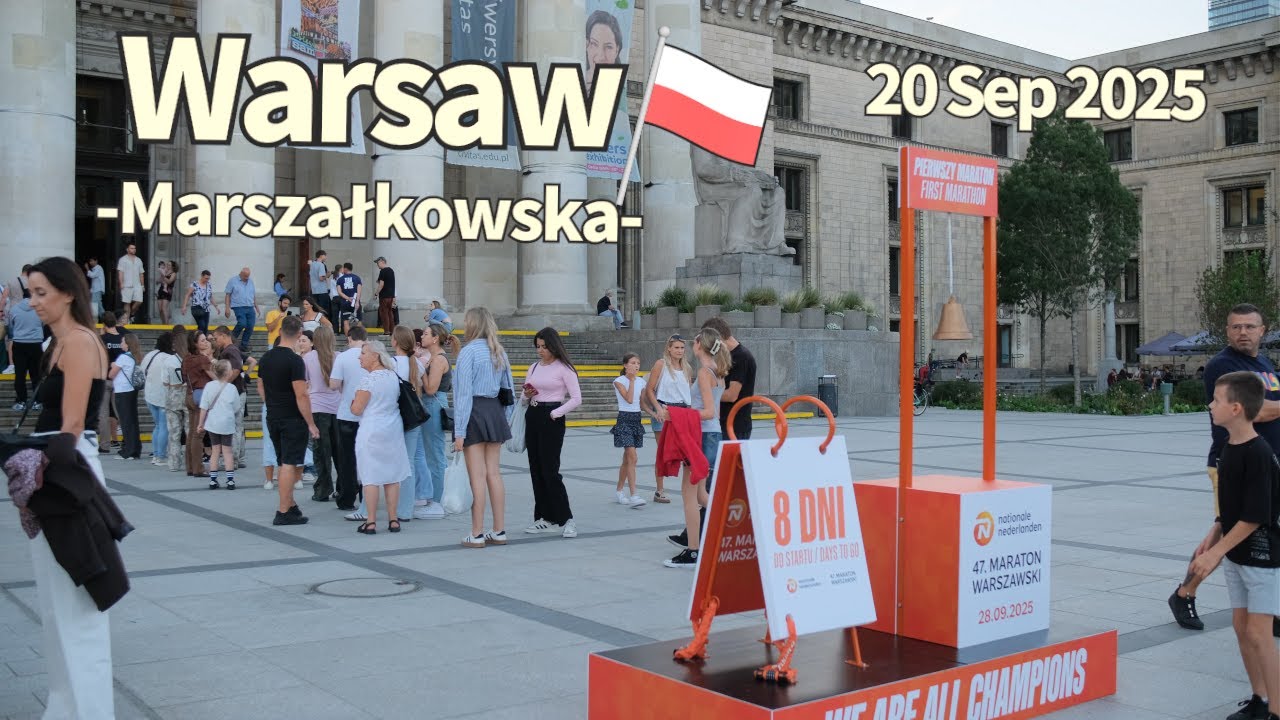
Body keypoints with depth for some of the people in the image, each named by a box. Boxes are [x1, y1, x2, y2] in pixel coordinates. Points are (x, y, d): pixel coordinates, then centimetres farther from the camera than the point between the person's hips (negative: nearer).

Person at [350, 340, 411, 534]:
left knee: (370, 478, 0)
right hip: (393, 431, 6)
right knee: (392, 477, 9)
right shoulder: (394, 376, 7)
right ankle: (393, 520, 13)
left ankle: (371, 522, 1)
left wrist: (353, 401, 7)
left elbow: (356, 409, -12)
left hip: (371, 432, -6)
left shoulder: (370, 379, -14)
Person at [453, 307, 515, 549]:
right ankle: (499, 531, 15)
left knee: (477, 476, -3)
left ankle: (477, 535, 3)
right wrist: (505, 419, 20)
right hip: (495, 412, 7)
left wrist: (459, 431, -13)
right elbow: (509, 390, 14)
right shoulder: (499, 352, 12)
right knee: (494, 473, 11)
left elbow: (464, 394, -14)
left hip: (474, 413, -6)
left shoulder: (468, 351, -10)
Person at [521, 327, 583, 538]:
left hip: (552, 419, -7)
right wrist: (527, 395, -3)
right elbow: (524, 400, 19)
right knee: (536, 469, 7)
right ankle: (545, 518, 15)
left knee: (550, 470, -9)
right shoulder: (533, 368, 12)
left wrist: (556, 413, -15)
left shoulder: (563, 368, -6)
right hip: (532, 417, 7)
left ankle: (566, 519, -2)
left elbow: (576, 398, -11)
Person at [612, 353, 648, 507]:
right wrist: (632, 379, -14)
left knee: (627, 459, 13)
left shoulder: (641, 381, 9)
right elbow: (629, 399, -19)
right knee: (632, 458, -16)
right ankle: (633, 496, -18)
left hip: (637, 419, 6)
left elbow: (642, 403, 14)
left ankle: (619, 491, 25)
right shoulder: (619, 381, -7)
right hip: (624, 419, -6)